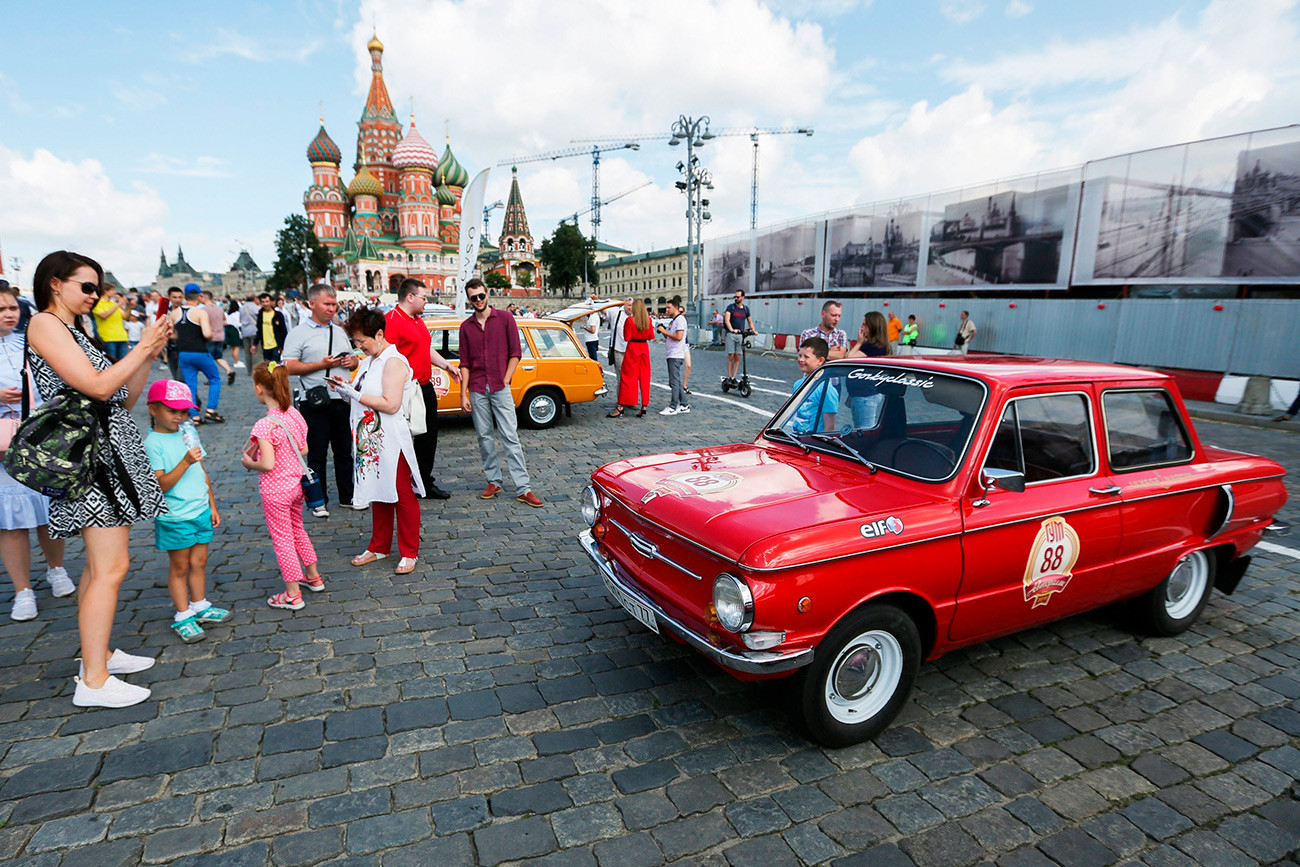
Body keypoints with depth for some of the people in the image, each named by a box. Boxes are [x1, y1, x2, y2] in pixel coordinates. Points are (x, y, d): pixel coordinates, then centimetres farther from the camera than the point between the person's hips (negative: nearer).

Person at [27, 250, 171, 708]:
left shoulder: (76, 332, 20)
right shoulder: (45, 325, -8)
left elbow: (127, 398, 15)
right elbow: (98, 386, -18)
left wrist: (150, 353, 6)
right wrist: (143, 347, -11)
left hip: (112, 453, 10)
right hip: (91, 453, -10)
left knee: (102, 563, 15)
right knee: (111, 567, -10)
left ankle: (98, 653, 26)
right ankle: (93, 681, -2)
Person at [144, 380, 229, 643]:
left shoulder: (188, 432, 7)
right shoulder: (152, 443, -13)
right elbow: (160, 485, -19)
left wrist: (212, 505, 15)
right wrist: (185, 462, -29)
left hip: (201, 511, 6)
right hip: (175, 517, -5)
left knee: (199, 562, 14)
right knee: (179, 567, 7)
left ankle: (199, 606, 29)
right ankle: (183, 617, 19)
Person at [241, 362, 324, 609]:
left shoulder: (264, 425, -24)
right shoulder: (294, 414, -3)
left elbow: (268, 464, -27)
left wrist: (249, 463, -8)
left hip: (274, 490, -7)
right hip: (295, 484, 7)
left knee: (282, 539, 6)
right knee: (297, 530, 25)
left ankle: (293, 594, 16)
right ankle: (313, 577, 37)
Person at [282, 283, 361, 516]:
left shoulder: (340, 331, 16)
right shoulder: (299, 333, -3)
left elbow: (353, 360, 23)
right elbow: (289, 367, -10)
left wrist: (352, 362, -1)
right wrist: (322, 364, -18)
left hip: (342, 400, 5)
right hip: (315, 402, -5)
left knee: (344, 451, 12)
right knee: (316, 454, 3)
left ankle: (347, 496, 23)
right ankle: (318, 501, 13)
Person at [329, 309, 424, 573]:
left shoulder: (394, 361, -14)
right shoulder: (367, 361, 13)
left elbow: (391, 404, -23)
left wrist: (354, 393, -18)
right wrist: (345, 389, 2)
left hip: (392, 442, -9)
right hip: (370, 441, 9)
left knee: (402, 496, 1)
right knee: (378, 495, 18)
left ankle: (409, 553, 12)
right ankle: (379, 547, 31)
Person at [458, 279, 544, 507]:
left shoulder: (505, 318, 2)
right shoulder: (466, 327, 9)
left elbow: (515, 353, 2)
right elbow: (465, 363, 9)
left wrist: (506, 379, -6)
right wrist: (463, 394, 3)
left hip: (500, 387, -3)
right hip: (477, 390, 3)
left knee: (510, 436, -5)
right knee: (484, 436, 7)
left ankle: (523, 489, -6)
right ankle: (493, 481, 19)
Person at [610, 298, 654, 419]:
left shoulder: (630, 320, -11)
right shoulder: (648, 320, 1)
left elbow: (627, 338, -10)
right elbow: (651, 336, 7)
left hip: (633, 348, -4)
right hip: (644, 348, 4)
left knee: (627, 377, 0)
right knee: (644, 377, 8)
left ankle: (620, 408, 1)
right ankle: (644, 406, 8)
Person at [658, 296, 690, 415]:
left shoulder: (680, 319, -10)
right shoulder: (672, 320, 20)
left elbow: (679, 337, -20)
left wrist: (665, 331, -12)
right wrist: (663, 331, 6)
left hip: (676, 355, -10)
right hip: (671, 355, 10)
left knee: (674, 381, -8)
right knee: (676, 382, 12)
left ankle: (673, 407, -5)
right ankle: (684, 405, 17)